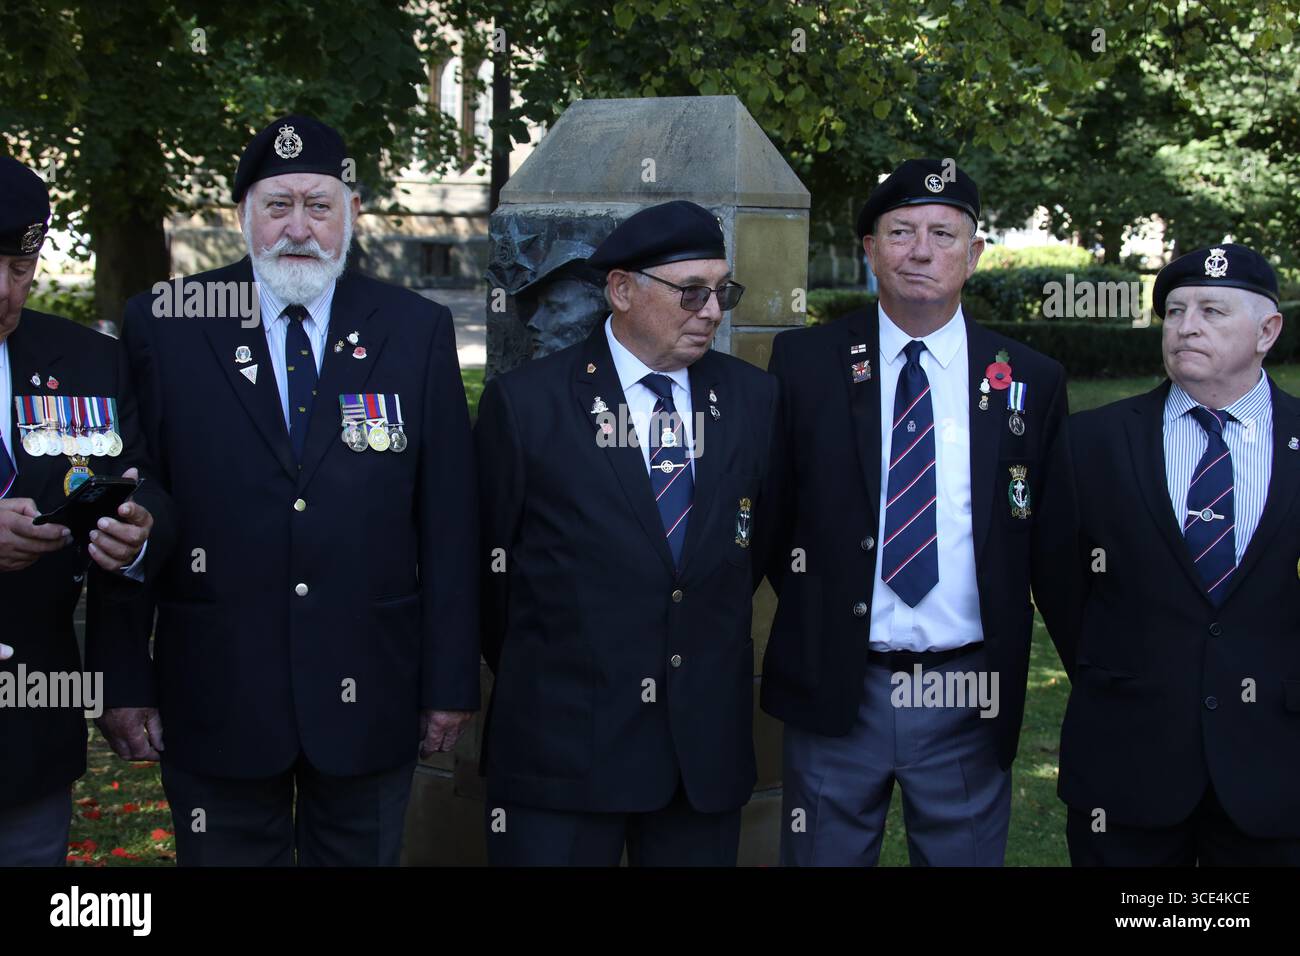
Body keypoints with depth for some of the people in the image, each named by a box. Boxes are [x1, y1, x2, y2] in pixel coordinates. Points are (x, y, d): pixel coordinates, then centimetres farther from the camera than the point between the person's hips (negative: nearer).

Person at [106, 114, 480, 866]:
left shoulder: (418, 331, 2)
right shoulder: (164, 326, -1)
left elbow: (449, 521, 1)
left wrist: (452, 683, -1)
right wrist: (127, 678, -2)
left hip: (368, 696, 1)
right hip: (216, 695, -1)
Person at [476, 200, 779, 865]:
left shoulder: (754, 400, 5)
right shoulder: (525, 403, -5)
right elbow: (489, 560, 2)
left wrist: (708, 643, 11)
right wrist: (531, 673, 9)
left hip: (707, 739, 3)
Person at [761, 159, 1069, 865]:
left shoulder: (1032, 381, 3)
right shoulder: (804, 362, 1)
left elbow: (1052, 539, 9)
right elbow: (766, 504, 7)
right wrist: (804, 596, -1)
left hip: (971, 700, 1)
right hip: (834, 689, 0)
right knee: (824, 856, 11)